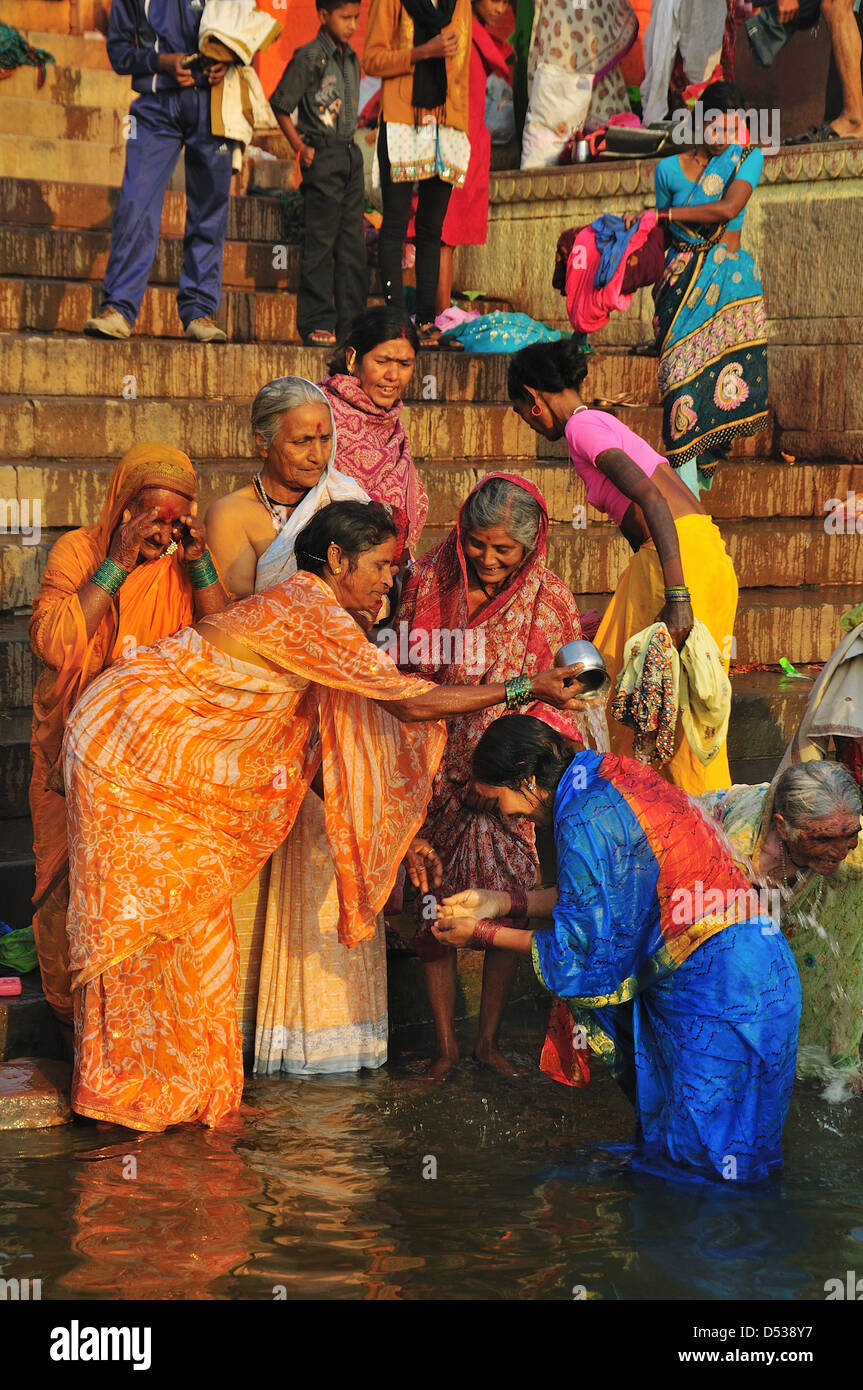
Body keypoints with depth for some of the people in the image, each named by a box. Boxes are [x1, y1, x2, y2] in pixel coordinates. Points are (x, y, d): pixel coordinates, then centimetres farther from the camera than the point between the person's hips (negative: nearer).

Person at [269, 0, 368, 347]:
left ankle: (351, 321, 12)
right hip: (323, 158, -7)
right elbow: (280, 105, -6)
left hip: (351, 155, 7)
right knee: (320, 241, -5)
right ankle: (316, 323, -2)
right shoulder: (310, 58, -8)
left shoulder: (350, 59, 13)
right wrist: (300, 147, -8)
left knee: (353, 242, 7)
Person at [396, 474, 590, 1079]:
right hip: (434, 773, 0)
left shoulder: (549, 598, -5)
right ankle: (446, 1044, 13)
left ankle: (490, 1038, 16)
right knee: (433, 912, 0)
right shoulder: (428, 581, -5)